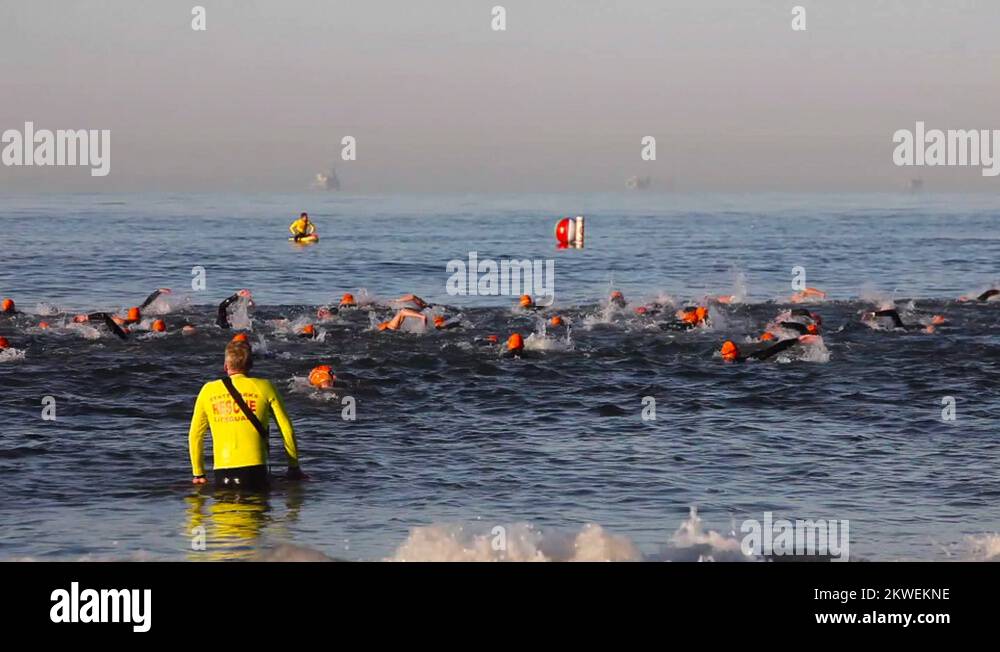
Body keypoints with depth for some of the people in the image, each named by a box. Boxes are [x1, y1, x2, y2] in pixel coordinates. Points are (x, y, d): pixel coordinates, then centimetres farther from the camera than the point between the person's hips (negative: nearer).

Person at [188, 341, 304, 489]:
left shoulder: (208, 390, 11)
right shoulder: (264, 388, 5)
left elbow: (195, 434, 17)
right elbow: (287, 430, 8)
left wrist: (198, 474, 28)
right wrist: (294, 468, 20)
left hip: (222, 473, 2)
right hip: (254, 470, -2)